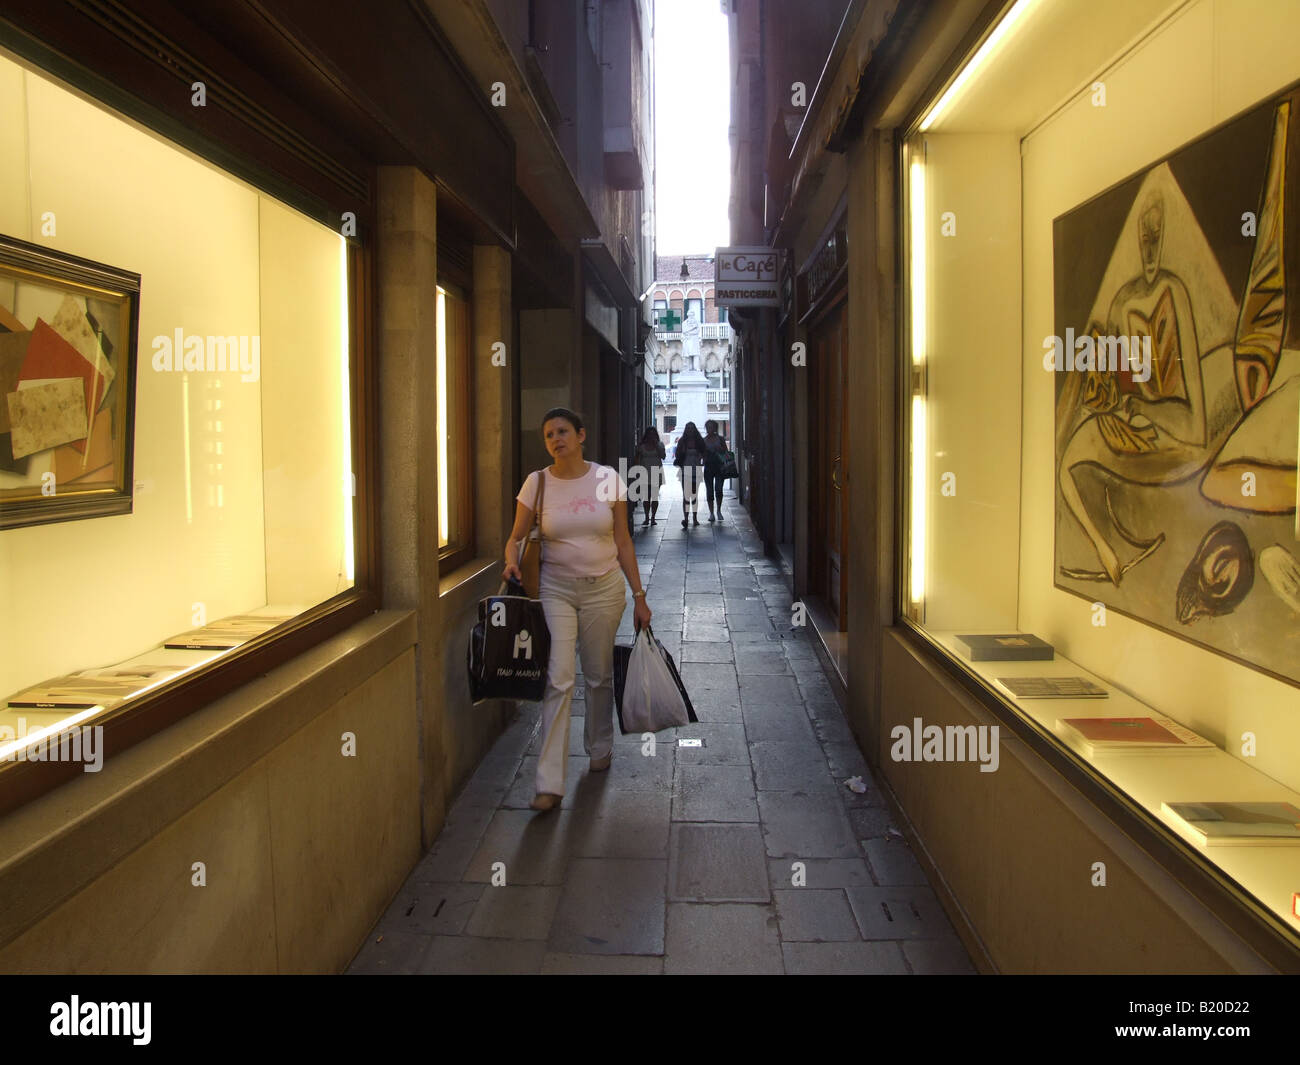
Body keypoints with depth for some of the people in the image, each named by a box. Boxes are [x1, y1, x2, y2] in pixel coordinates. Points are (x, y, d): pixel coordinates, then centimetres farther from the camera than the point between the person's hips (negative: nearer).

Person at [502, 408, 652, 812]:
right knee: (557, 680, -10)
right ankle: (550, 783, -6)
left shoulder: (607, 479, -1)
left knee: (599, 676, 12)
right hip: (555, 589, -1)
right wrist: (512, 562, -18)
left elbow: (623, 542, 3)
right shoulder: (537, 483, -2)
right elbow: (516, 538, 5)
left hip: (604, 588, 1)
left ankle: (600, 747, 38)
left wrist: (639, 596, 2)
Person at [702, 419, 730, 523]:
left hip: (719, 467, -2)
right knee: (709, 491, 1)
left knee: (718, 489, -11)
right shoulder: (703, 440, 8)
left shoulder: (720, 439, 5)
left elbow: (726, 452, 6)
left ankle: (719, 510, 8)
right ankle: (711, 513, 9)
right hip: (708, 467, 2)